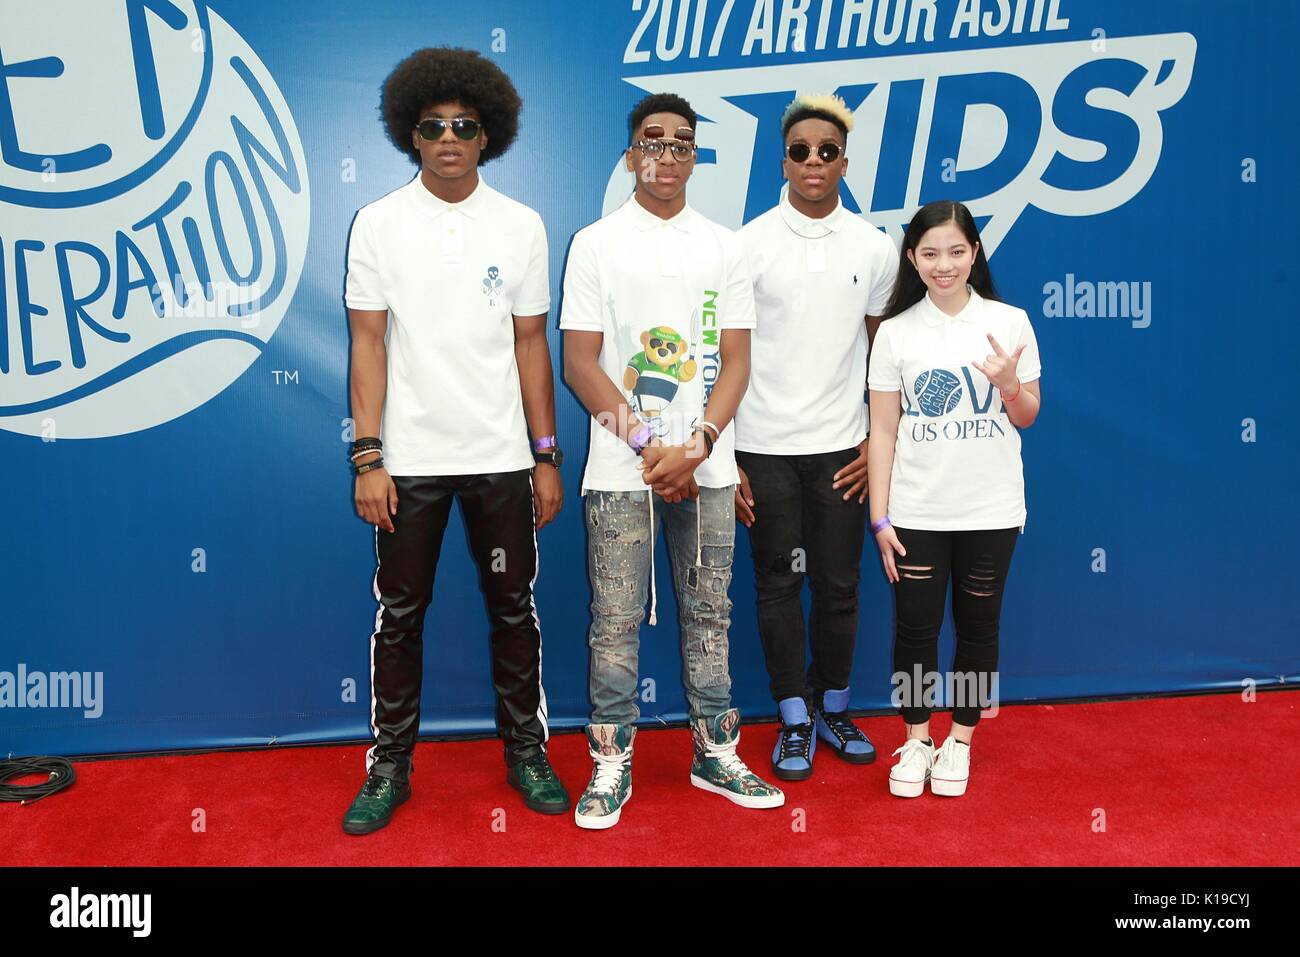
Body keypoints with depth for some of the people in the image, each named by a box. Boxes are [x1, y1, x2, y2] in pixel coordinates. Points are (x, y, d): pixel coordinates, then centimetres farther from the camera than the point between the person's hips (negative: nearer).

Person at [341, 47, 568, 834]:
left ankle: (527, 751, 27)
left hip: (501, 458, 1)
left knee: (514, 607, 10)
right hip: (409, 459, 0)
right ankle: (389, 766, 23)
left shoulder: (522, 226, 2)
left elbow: (531, 344, 4)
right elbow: (369, 343, -1)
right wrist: (367, 459, -7)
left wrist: (548, 457, 2)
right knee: (399, 614, 8)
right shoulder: (379, 223, 0)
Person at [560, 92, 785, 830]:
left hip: (708, 468, 2)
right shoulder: (596, 243, 2)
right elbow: (580, 362, -3)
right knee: (615, 622, 3)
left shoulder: (724, 246, 9)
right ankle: (611, 764, 16)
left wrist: (697, 446, -11)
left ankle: (716, 754, 24)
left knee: (710, 614, 10)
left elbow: (737, 361, 4)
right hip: (621, 470, -2)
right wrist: (648, 446, -12)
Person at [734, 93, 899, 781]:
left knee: (839, 585, 9)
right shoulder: (748, 245, -2)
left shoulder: (875, 248, 5)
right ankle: (794, 720, 21)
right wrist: (722, 457, -4)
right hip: (763, 447, -1)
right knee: (779, 584, 6)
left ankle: (833, 707, 28)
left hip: (840, 448, 2)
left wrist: (879, 443, 5)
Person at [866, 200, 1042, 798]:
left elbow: (1027, 418, 6)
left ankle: (960, 742, 28)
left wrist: (1009, 384, -16)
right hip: (916, 513, 0)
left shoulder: (1009, 323, -1)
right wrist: (879, 518, -5)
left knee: (977, 626, 11)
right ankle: (916, 740, 25)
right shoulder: (896, 332, -2)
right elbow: (883, 431, -1)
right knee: (914, 627, 5)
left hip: (990, 512, 1)